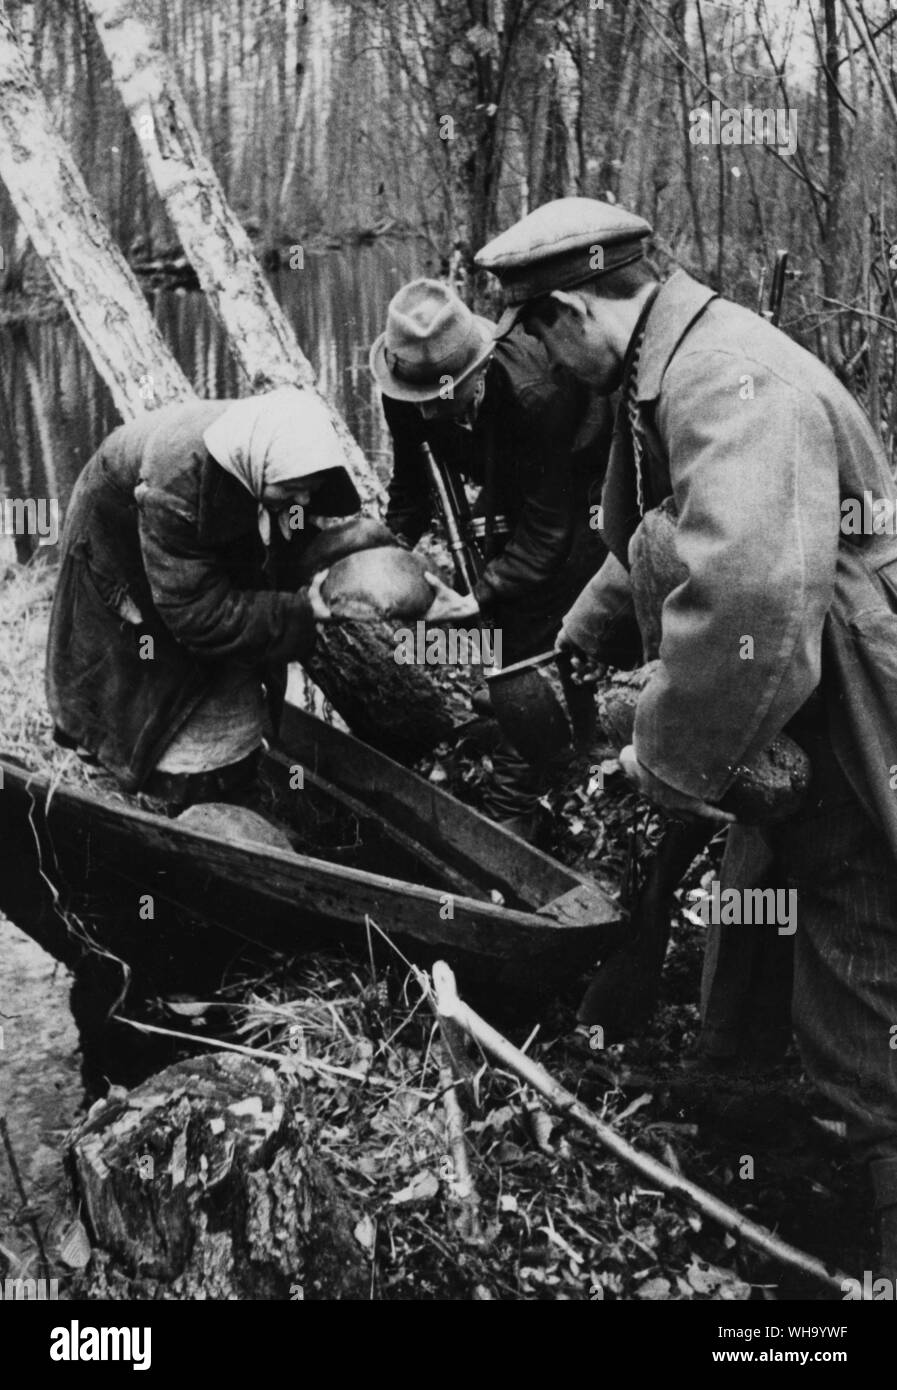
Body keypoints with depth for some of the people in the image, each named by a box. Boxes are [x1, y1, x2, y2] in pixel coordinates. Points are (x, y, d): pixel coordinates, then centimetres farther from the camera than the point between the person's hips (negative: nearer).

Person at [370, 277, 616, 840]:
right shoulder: (408, 386, -22)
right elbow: (410, 482, -5)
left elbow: (548, 527, -35)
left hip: (578, 486, -6)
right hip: (507, 486, 6)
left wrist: (482, 597, -39)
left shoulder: (536, 393, -41)